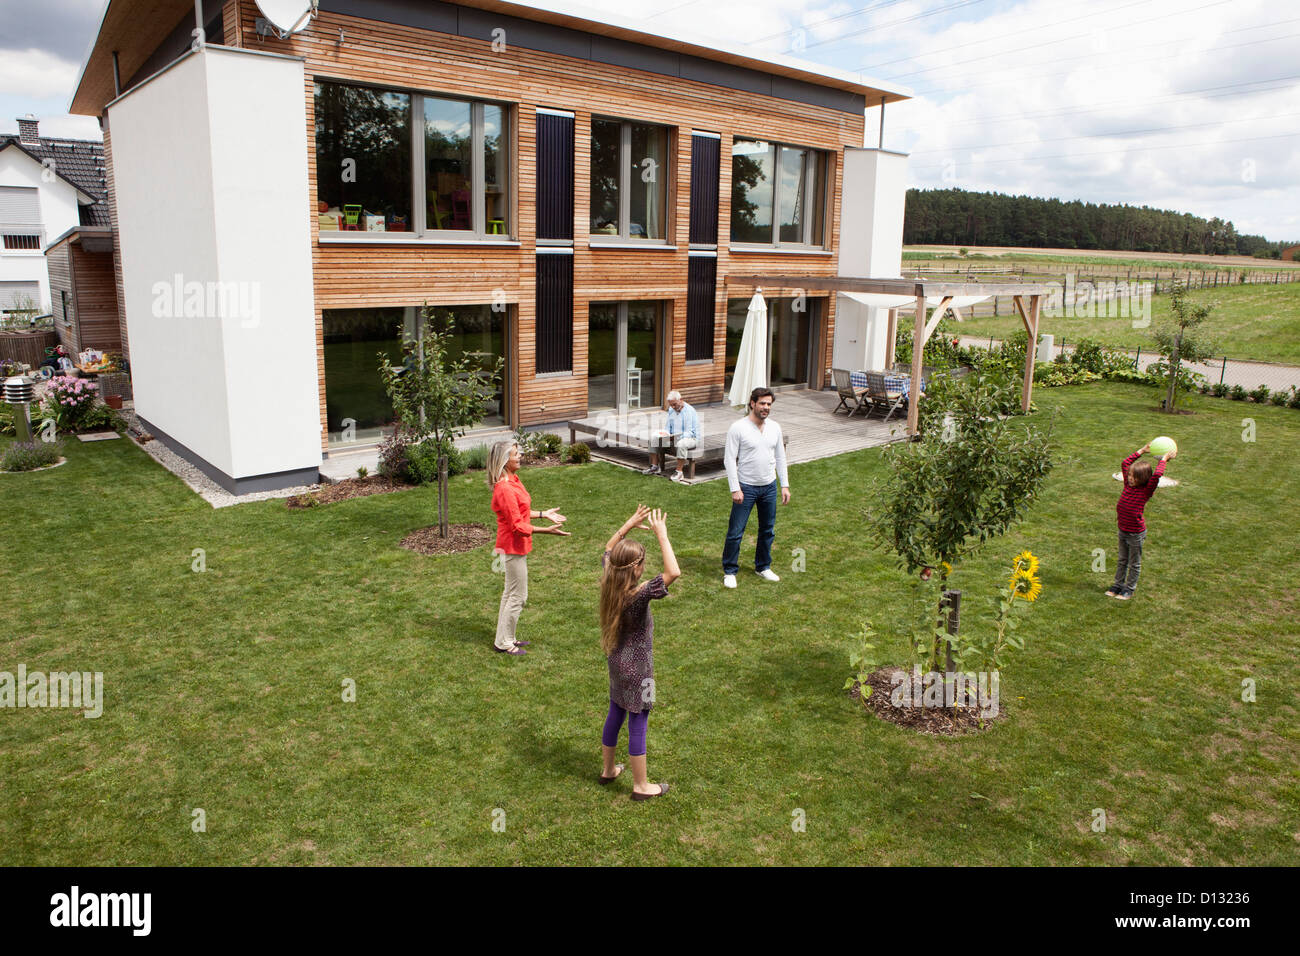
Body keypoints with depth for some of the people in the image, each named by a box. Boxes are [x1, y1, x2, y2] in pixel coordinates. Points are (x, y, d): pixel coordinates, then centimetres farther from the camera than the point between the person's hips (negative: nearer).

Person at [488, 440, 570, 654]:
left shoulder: (512, 481, 6)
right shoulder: (505, 488, -25)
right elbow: (517, 526, -25)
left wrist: (544, 514, 14)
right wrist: (547, 530, -28)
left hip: (517, 545, 10)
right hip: (513, 546, -10)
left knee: (511, 592, 19)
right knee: (518, 596, 1)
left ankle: (505, 638, 32)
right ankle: (504, 643, 14)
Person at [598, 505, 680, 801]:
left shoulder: (609, 585, -10)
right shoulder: (638, 596, -31)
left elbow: (608, 550, 7)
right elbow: (673, 572, -42)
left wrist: (630, 524, 0)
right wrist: (661, 535, -35)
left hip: (617, 664, 7)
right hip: (637, 668, -7)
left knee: (615, 715, 23)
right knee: (638, 726, 7)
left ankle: (608, 769, 41)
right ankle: (641, 786, 22)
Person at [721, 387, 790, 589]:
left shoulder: (775, 428, 5)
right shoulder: (738, 428, -11)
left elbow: (780, 458, 12)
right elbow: (729, 459, -11)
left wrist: (785, 485, 7)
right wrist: (735, 489, -16)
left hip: (769, 487, 5)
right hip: (746, 487, -5)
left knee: (768, 530, 14)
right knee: (736, 532, -2)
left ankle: (763, 567, 31)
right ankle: (729, 571, 11)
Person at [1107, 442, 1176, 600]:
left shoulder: (1146, 490, -17)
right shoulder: (1128, 485, -2)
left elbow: (1156, 475, -33)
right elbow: (1125, 463, 5)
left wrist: (1164, 459, -20)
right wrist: (1141, 451, 6)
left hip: (1136, 533, -6)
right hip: (1123, 530, 6)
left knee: (1134, 563, 11)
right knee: (1121, 560, 18)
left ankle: (1129, 588, 22)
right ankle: (1118, 584, 30)